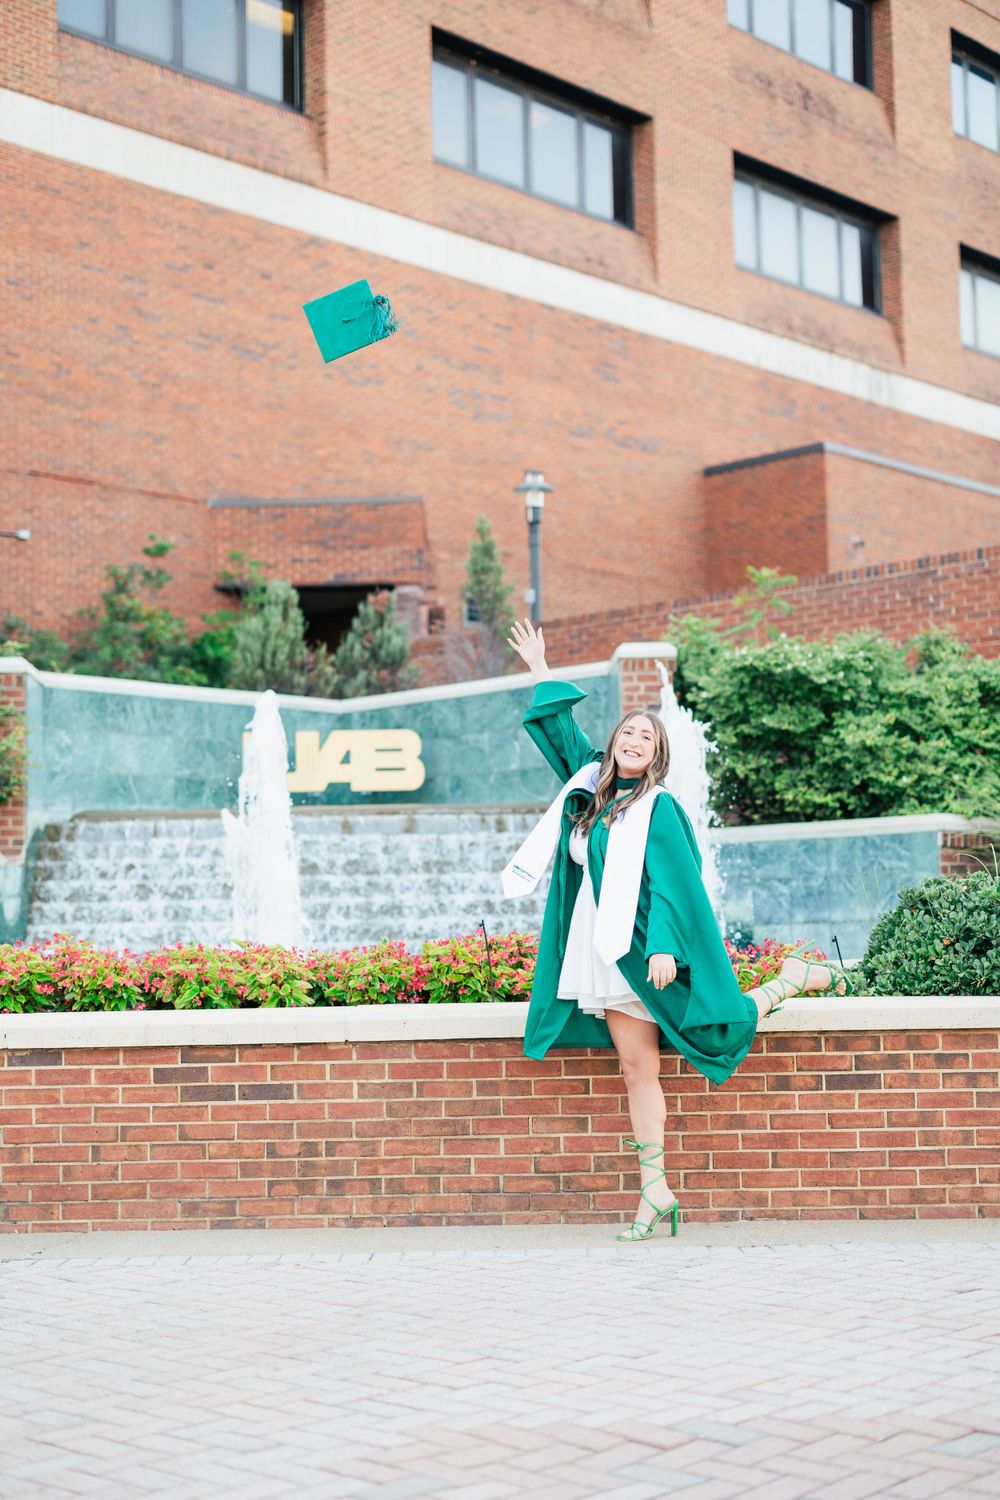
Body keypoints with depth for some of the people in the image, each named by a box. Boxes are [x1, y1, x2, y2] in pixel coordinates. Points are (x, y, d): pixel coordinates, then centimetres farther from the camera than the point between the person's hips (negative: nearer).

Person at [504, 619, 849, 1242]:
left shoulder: (658, 808, -9)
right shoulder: (591, 787, 9)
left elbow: (672, 881, -15)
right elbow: (562, 730, 22)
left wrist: (665, 947, -25)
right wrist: (541, 672, 23)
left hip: (648, 951, -6)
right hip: (606, 954, 6)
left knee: (713, 1027, 5)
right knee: (637, 1067, 3)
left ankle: (800, 977, 27)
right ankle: (655, 1192, 4)